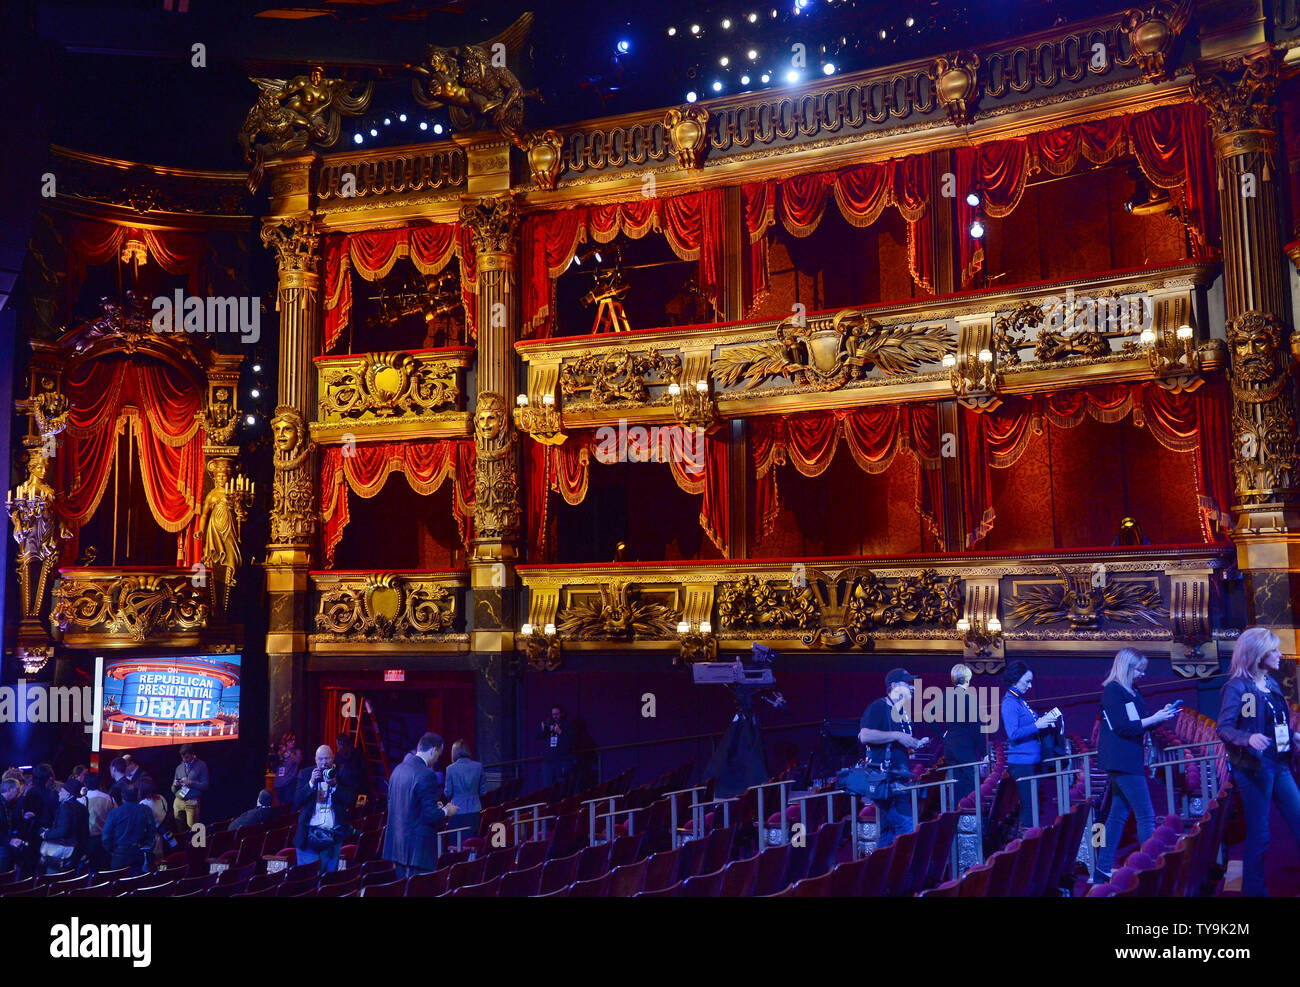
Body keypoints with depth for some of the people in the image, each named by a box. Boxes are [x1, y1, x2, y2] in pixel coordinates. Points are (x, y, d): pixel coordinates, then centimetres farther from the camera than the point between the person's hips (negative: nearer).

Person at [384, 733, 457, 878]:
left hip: (396, 844, 9)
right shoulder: (427, 775, -18)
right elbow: (431, 815, -20)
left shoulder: (398, 769, 7)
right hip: (419, 849, -8)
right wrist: (446, 811, 2)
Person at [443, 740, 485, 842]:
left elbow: (448, 793, -3)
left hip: (458, 810, -2)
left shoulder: (451, 768, -7)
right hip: (474, 810, 2)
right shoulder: (478, 766, -2)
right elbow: (483, 791, 3)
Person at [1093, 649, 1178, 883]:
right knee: (1146, 816, -9)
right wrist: (1154, 719, -15)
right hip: (1122, 762, -10)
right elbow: (1122, 727, -18)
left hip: (1128, 761, 10)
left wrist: (1161, 714, 3)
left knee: (1119, 814, 10)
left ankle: (1103, 871, 14)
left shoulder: (1131, 691, 17)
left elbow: (1140, 723, 17)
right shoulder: (1113, 690, -12)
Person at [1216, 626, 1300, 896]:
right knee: (1259, 836, 0)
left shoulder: (1272, 684, 11)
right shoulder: (1237, 686, -10)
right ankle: (1254, 890, 13)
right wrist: (1249, 738, -34)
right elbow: (1224, 728, -17)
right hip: (1254, 769, -7)